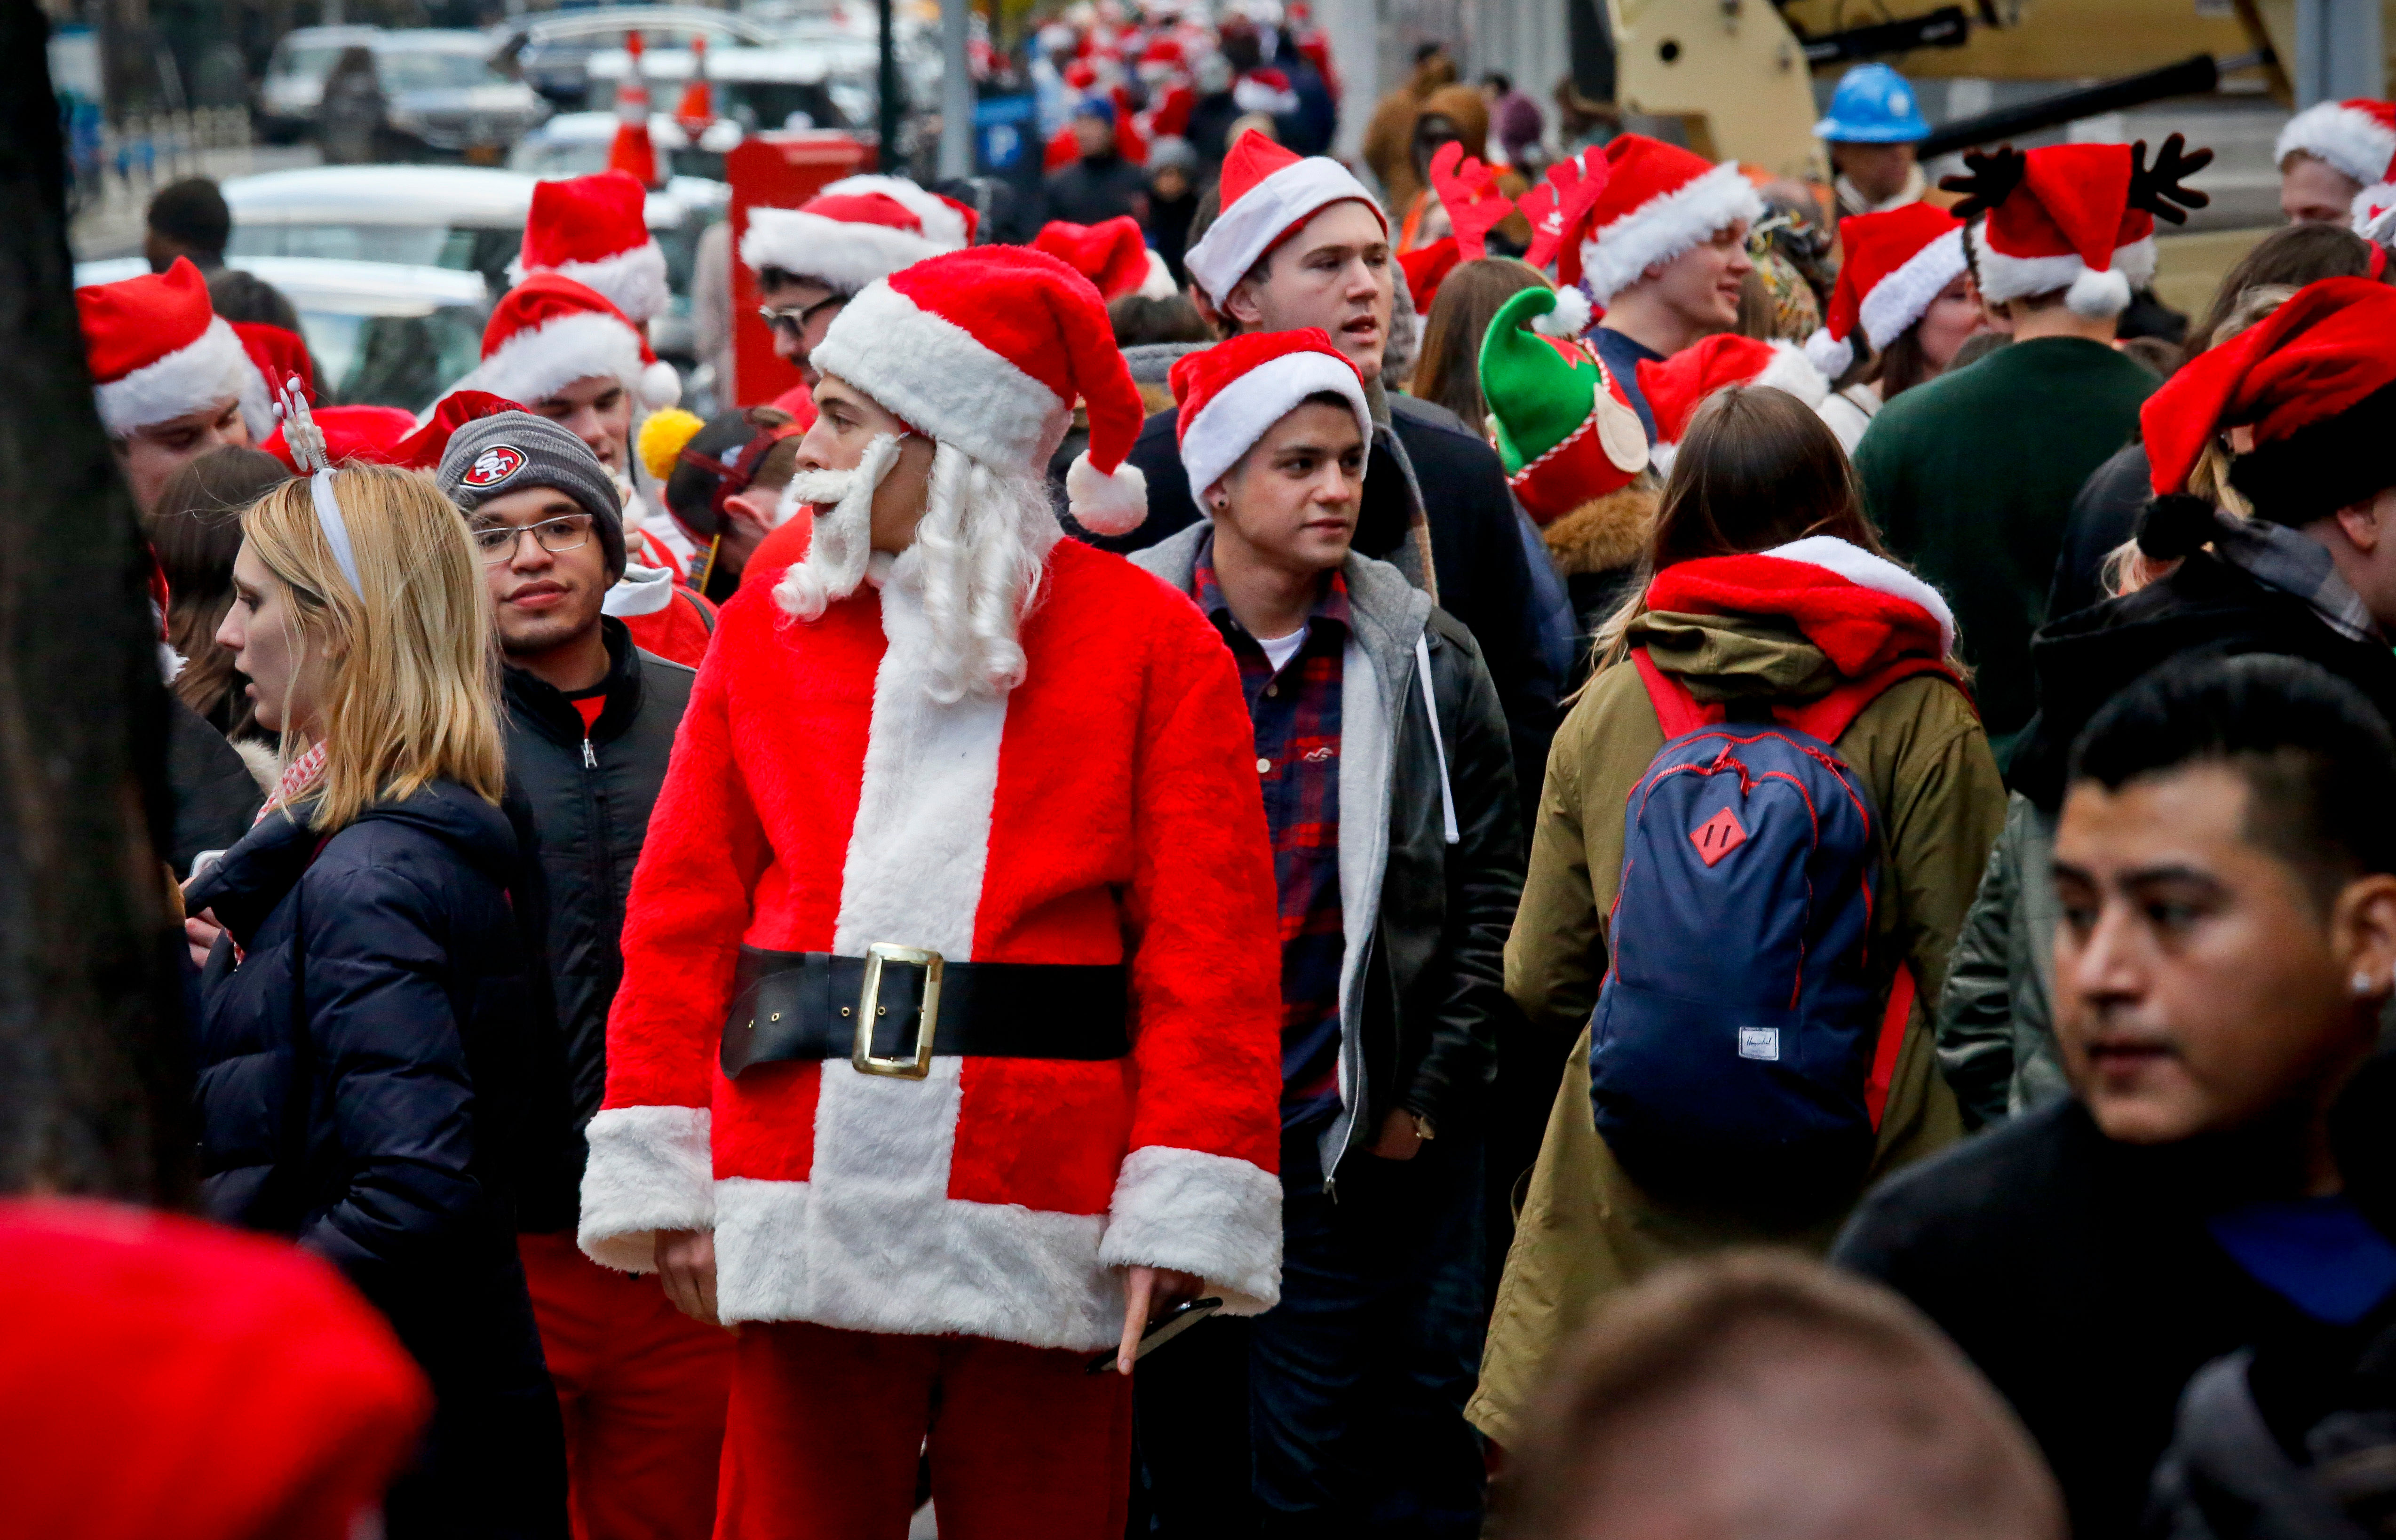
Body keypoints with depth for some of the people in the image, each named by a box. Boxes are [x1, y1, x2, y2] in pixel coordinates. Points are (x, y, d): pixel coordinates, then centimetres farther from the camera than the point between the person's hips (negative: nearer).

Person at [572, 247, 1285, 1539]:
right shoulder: (771, 627, 10)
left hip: (1042, 1238, -2)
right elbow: (682, 916, 10)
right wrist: (664, 1180, 3)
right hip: (807, 1226, 2)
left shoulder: (1152, 645, 1)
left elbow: (1208, 946, -3)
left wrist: (1183, 1216, -10)